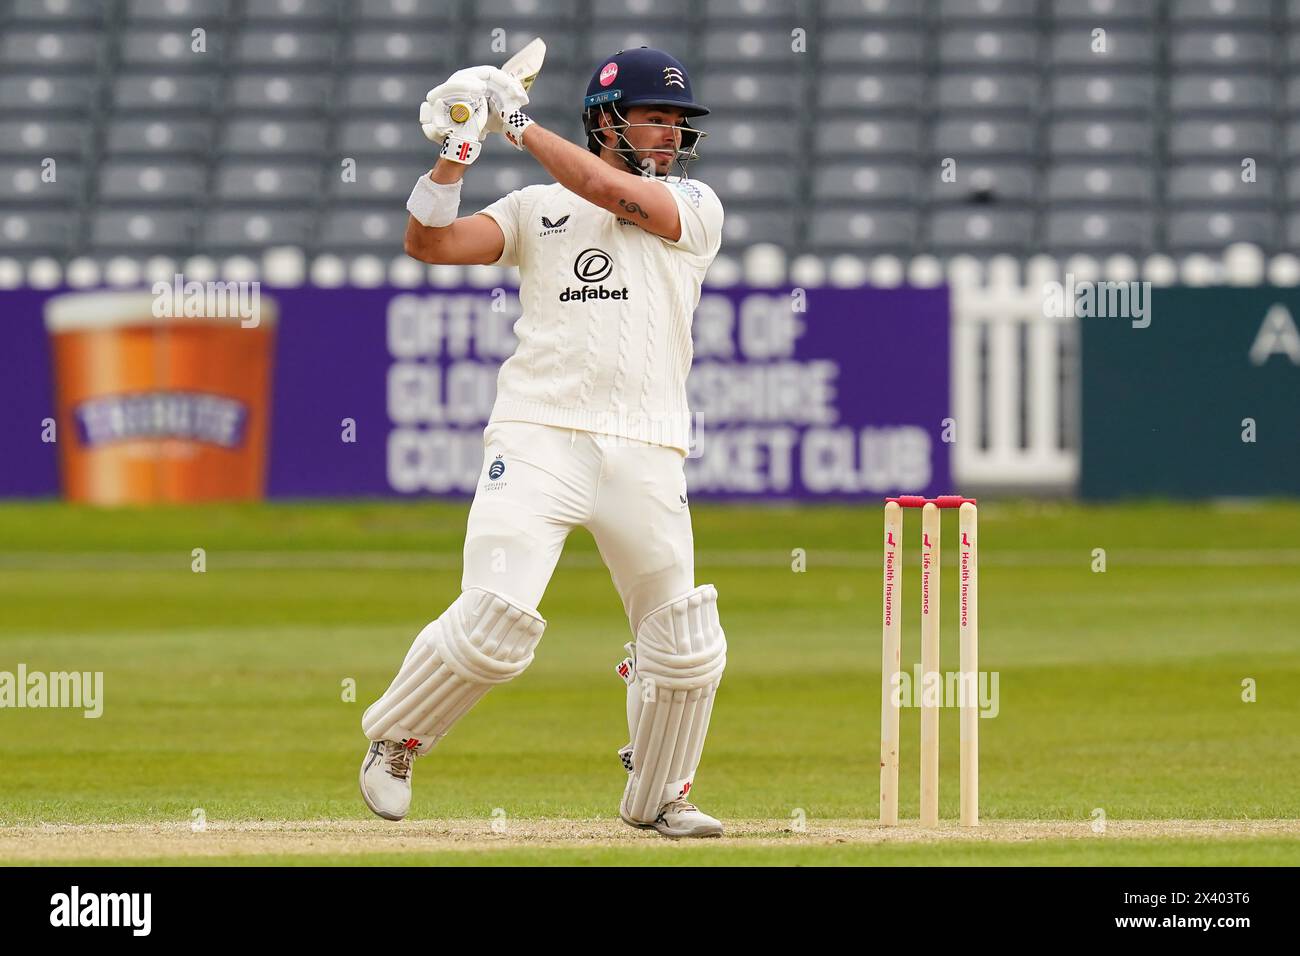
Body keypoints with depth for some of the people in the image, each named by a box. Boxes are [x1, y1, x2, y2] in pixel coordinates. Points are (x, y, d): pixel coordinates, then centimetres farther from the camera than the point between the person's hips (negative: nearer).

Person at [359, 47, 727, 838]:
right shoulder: (538, 210, 13)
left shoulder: (695, 207, 11)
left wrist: (520, 126, -4)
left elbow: (615, 193, -7)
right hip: (538, 438, -2)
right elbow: (428, 243, 3)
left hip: (645, 456, 2)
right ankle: (394, 741, 8)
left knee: (685, 646, 1)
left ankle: (658, 796, 22)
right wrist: (456, 150, -10)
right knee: (496, 620, -16)